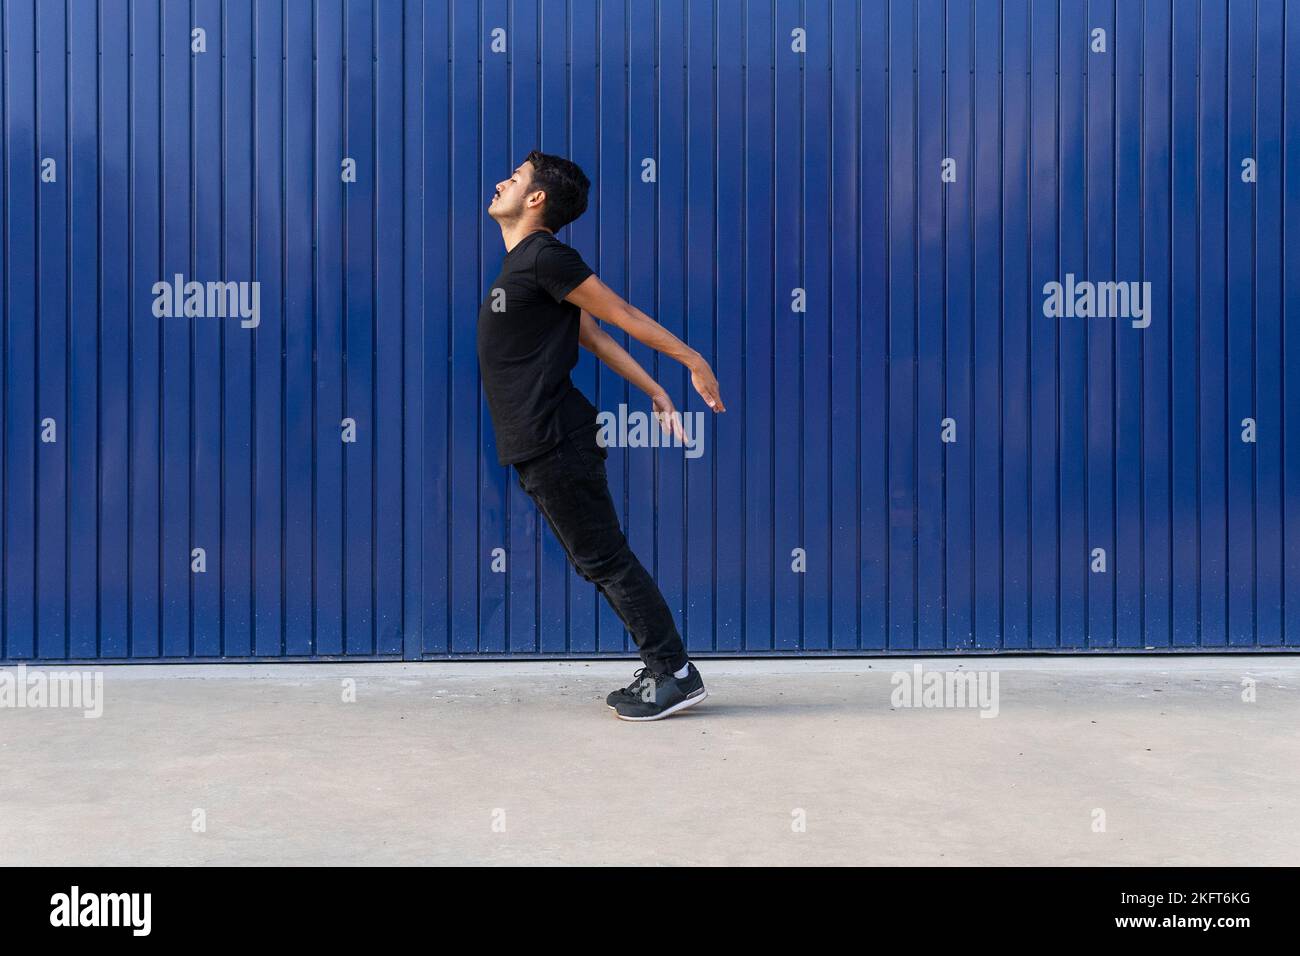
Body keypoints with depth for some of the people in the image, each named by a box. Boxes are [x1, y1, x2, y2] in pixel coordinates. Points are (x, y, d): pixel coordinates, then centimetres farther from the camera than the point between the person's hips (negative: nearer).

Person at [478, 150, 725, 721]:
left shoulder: (543, 257, -11)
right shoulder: (524, 265, 18)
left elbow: (621, 315, -11)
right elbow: (595, 337, 17)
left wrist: (692, 360, -10)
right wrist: (655, 392, 15)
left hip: (556, 443, -10)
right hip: (538, 447, 10)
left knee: (605, 561, -5)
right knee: (598, 561, 12)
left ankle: (676, 675, 1)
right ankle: (663, 670, 17)